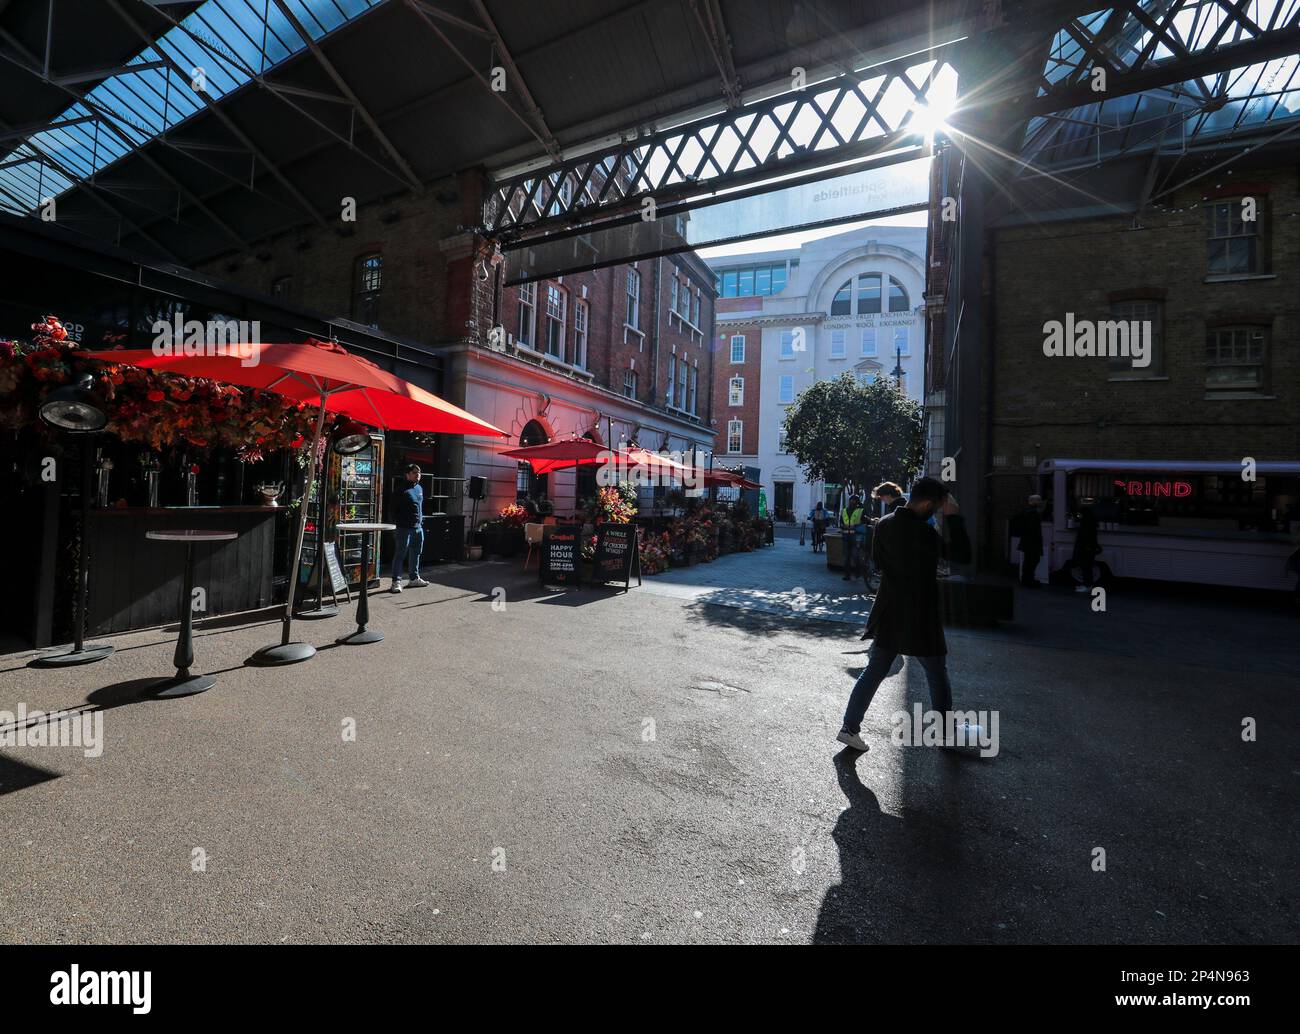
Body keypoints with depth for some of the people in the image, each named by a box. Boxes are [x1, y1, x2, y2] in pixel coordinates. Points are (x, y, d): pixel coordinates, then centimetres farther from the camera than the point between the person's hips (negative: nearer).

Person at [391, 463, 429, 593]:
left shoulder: (420, 488, 13)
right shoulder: (402, 490, -10)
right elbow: (394, 509, -9)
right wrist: (397, 525, -12)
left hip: (418, 528, 8)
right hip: (405, 528, -8)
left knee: (415, 554, 15)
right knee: (400, 554, -3)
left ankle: (414, 578, 27)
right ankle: (396, 581, 2)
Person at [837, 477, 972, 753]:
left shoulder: (883, 524, -1)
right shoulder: (924, 532, -21)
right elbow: (963, 556, -11)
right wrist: (953, 517, -9)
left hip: (889, 614, 6)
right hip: (920, 618, -5)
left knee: (873, 672, 13)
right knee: (937, 678, 16)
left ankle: (849, 727, 14)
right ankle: (948, 734, 32)